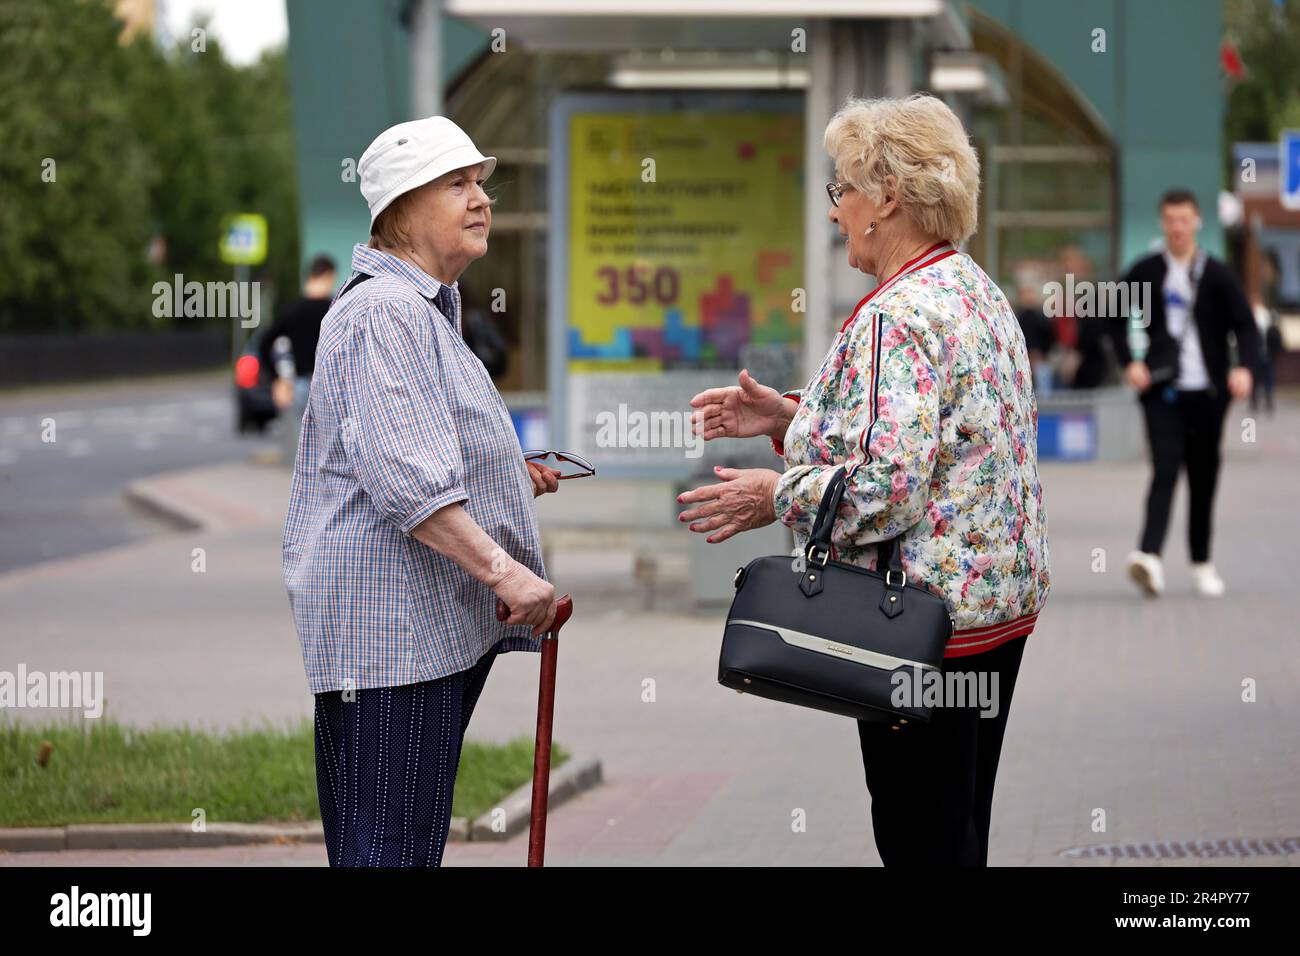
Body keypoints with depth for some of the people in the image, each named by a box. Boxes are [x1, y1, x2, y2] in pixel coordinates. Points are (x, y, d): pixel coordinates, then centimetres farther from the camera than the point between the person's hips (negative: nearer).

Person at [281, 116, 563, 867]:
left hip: (442, 625, 11)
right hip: (386, 622, -11)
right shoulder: (383, 313, -13)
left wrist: (506, 476, 25)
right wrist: (501, 567, -28)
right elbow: (399, 474, -24)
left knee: (418, 836, 11)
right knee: (391, 847, -12)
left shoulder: (429, 312, 24)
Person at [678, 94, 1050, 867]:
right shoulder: (976, 290, 13)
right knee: (958, 829, 15)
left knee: (920, 838, -3)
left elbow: (887, 486, -26)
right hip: (999, 598, 10)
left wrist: (777, 496, -11)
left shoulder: (898, 317, -19)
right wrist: (793, 414, 14)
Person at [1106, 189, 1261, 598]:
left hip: (1207, 391, 1)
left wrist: (1244, 366, -17)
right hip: (1163, 391, -1)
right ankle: (1149, 556, -30)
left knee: (1204, 476, 8)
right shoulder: (1146, 272, 4)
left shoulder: (1216, 275, 3)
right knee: (1165, 469, -17)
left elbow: (1245, 325, 1)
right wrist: (1128, 362, 0)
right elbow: (1115, 318, 14)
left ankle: (1201, 563, 21)